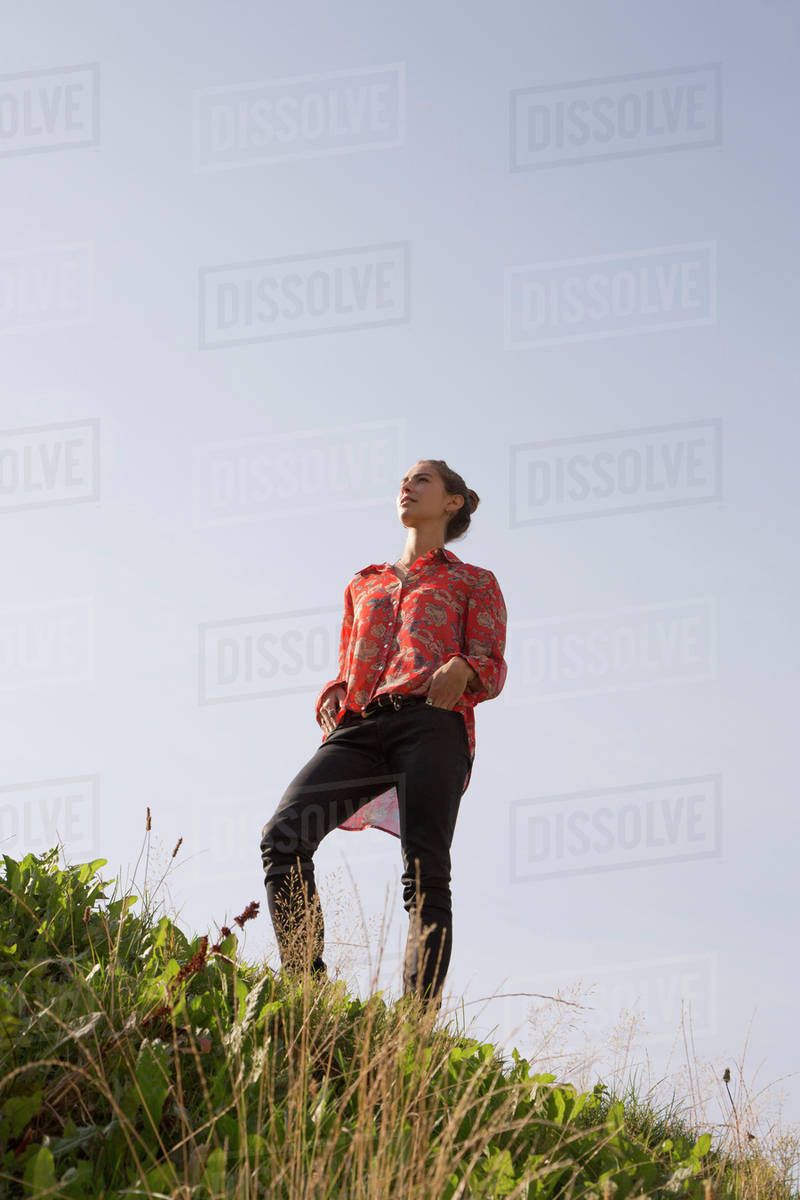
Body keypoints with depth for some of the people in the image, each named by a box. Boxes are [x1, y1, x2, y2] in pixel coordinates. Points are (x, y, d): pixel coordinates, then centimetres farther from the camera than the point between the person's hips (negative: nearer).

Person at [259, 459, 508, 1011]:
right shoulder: (364, 585, 34)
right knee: (284, 834, -23)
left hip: (431, 723, -4)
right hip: (360, 727, 4)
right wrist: (331, 701, 8)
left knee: (426, 872, -19)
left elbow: (492, 670, 11)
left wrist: (462, 669, -13)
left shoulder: (474, 583, 21)